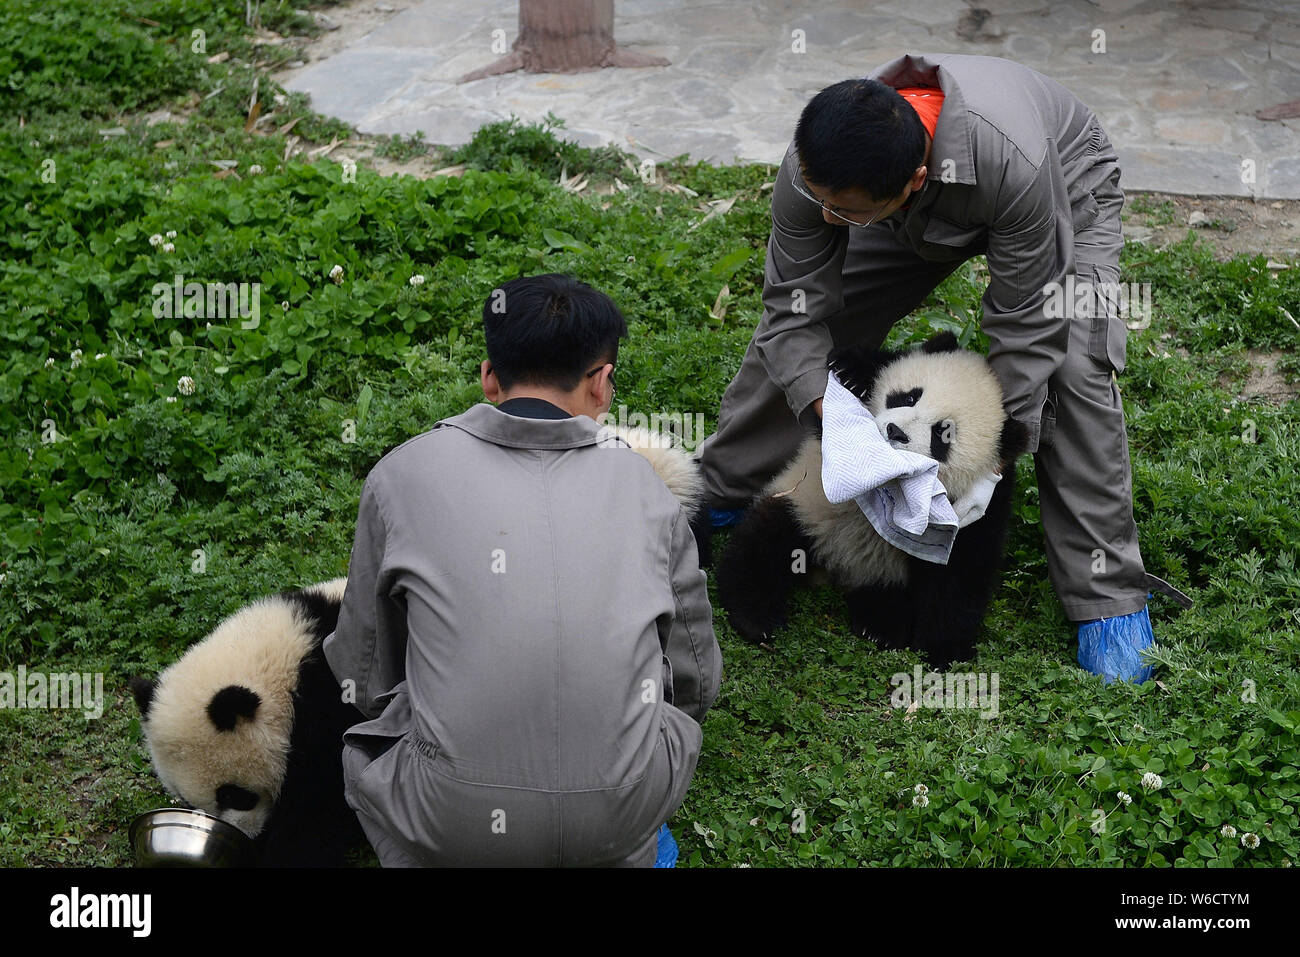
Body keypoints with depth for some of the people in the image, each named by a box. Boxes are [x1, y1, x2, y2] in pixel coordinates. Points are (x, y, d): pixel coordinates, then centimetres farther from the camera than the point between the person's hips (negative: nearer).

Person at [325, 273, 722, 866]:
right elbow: (695, 680, 15)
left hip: (451, 824, -1)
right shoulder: (641, 483, 7)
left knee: (366, 746, 31)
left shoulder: (402, 473, 3)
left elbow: (364, 672, 12)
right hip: (624, 818, 1)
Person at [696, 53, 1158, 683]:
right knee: (790, 329, -3)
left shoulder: (1010, 160, -48)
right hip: (925, 218, 4)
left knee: (1073, 372, -24)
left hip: (1065, 188, -4)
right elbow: (794, 309, -24)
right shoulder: (809, 168, -36)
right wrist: (825, 407, -39)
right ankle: (720, 493, 19)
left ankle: (1109, 600, -13)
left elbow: (1024, 326, -35)